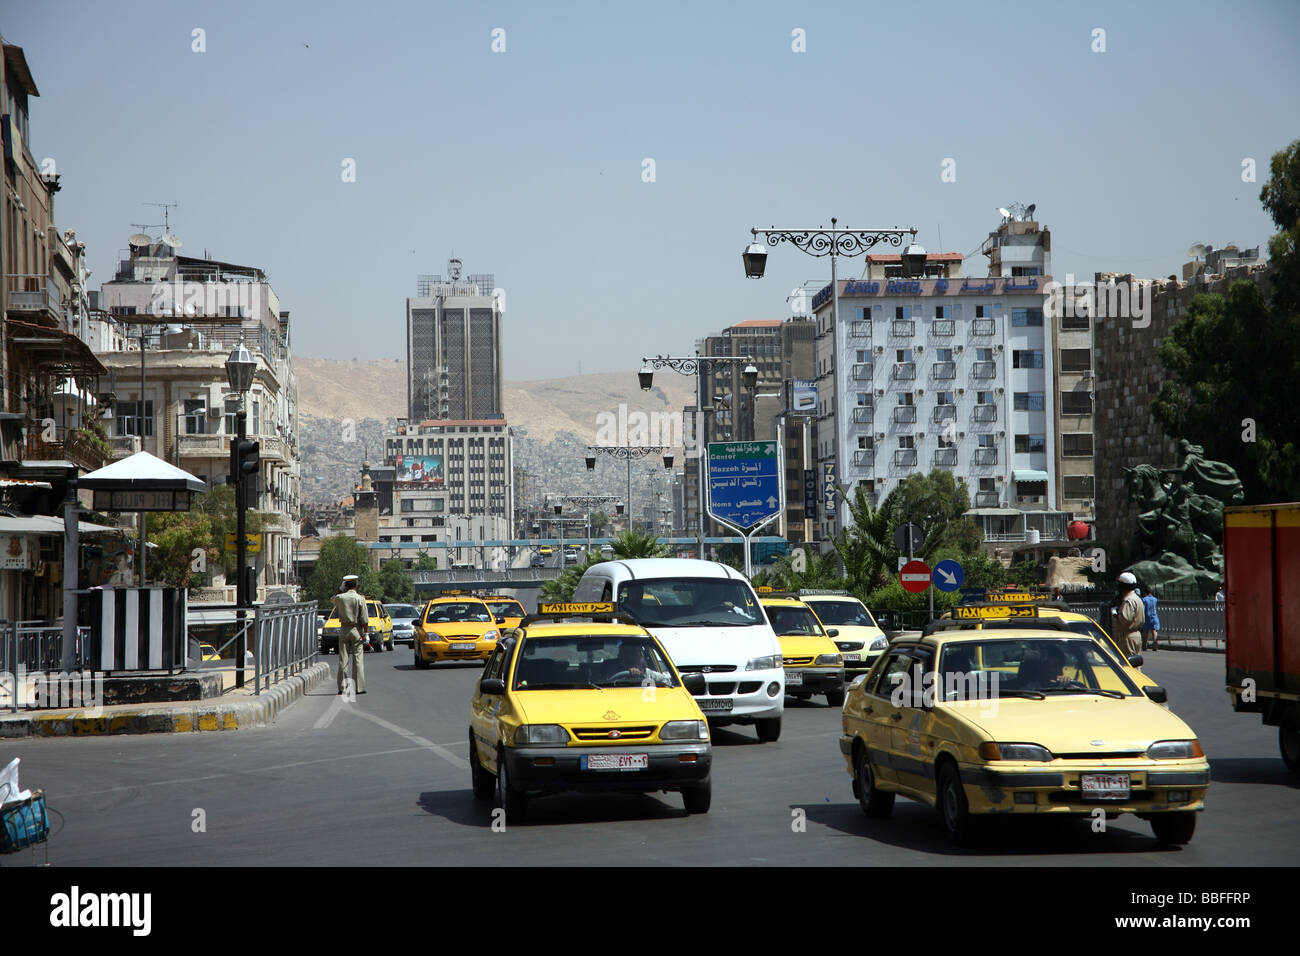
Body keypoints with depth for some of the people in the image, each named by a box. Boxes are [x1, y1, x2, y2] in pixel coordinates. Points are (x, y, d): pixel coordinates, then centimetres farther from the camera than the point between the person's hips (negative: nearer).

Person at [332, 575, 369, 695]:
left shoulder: (339, 598, -3)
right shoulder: (360, 599, -8)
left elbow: (333, 599, 25)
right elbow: (365, 620, -9)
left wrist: (342, 590, 15)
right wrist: (365, 633, -2)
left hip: (343, 630, 2)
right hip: (356, 630, -2)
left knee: (343, 659, 5)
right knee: (358, 658, 1)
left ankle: (342, 686, 3)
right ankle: (359, 686, -1)